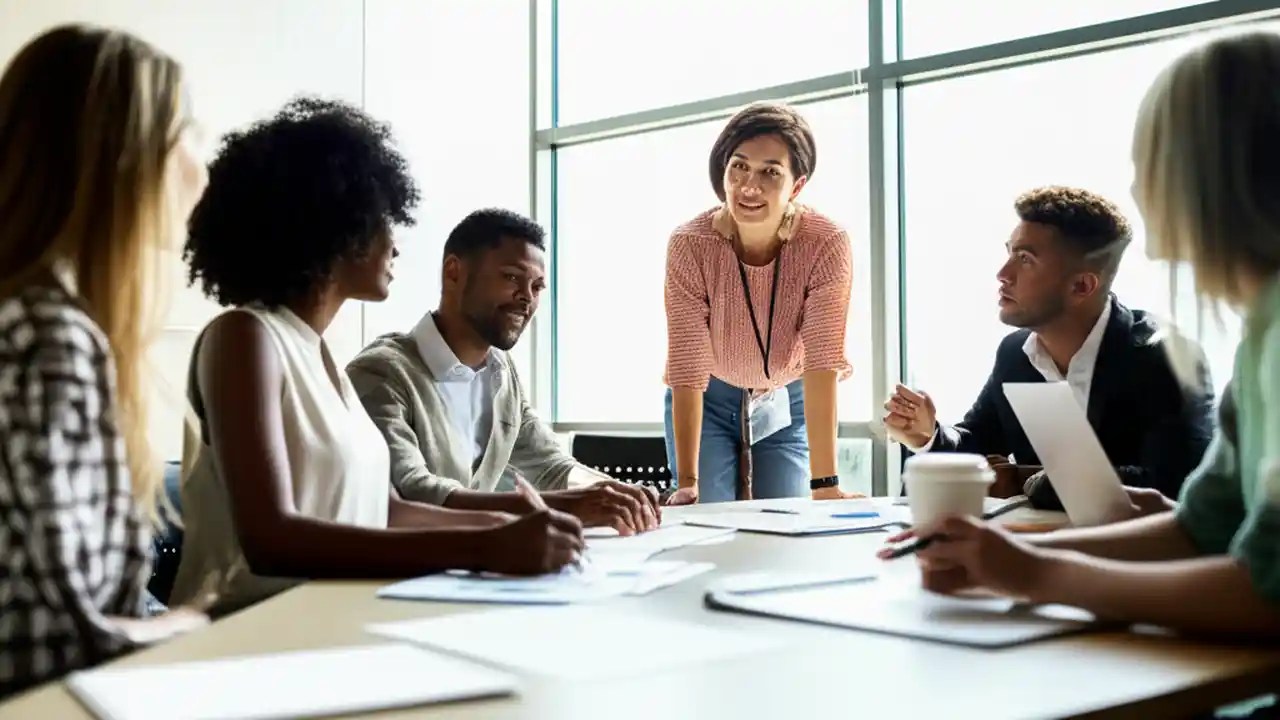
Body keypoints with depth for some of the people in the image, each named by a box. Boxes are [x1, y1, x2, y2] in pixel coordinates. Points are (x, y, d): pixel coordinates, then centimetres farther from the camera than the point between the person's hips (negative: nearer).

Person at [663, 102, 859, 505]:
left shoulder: (827, 245, -26)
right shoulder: (689, 245, -25)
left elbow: (823, 363, -30)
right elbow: (687, 369, -26)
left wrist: (824, 484, -36)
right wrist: (687, 484, -32)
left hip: (787, 406, 0)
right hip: (710, 404, 0)